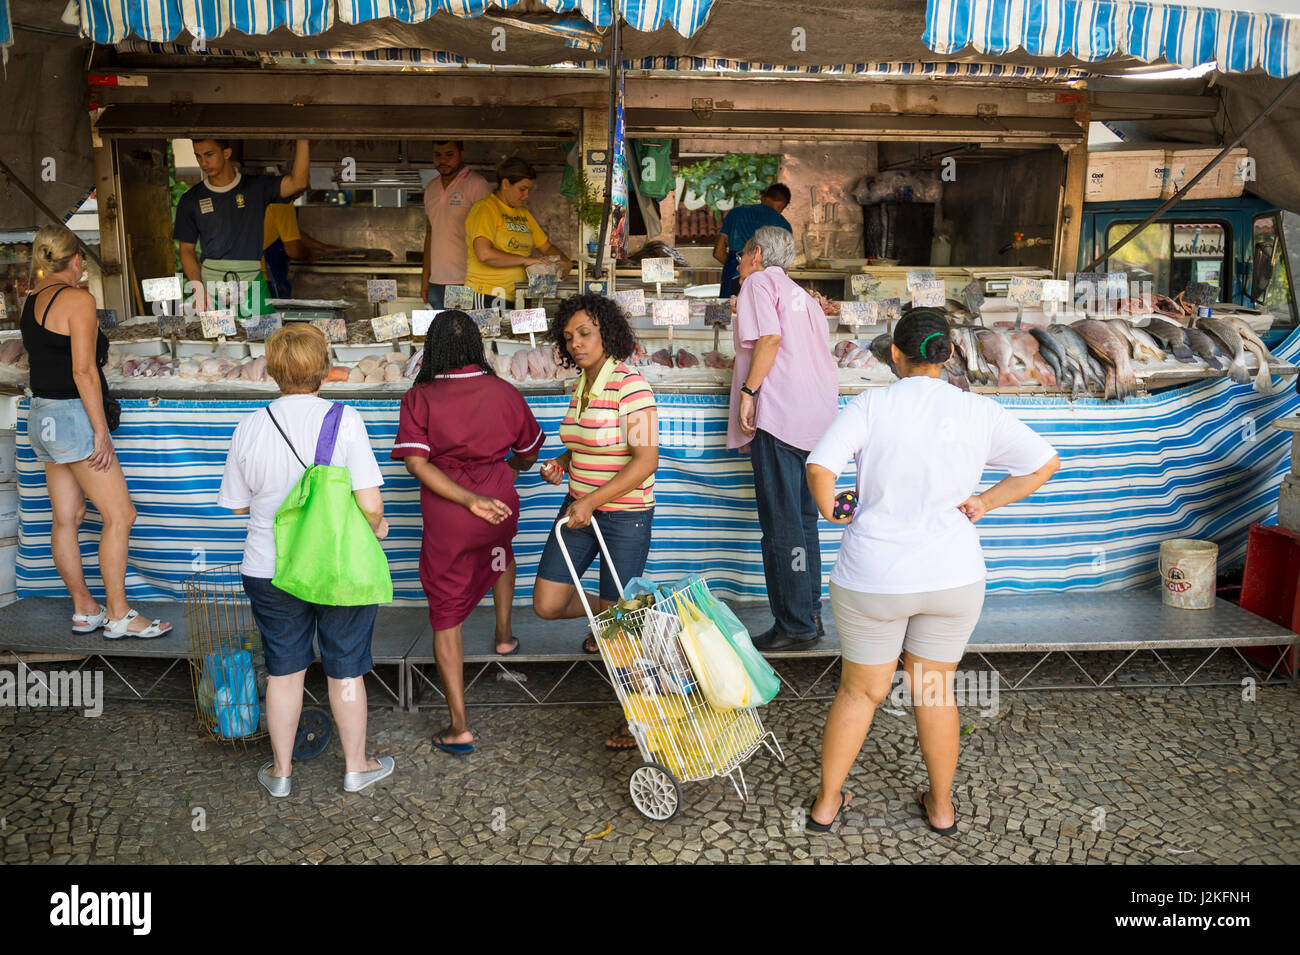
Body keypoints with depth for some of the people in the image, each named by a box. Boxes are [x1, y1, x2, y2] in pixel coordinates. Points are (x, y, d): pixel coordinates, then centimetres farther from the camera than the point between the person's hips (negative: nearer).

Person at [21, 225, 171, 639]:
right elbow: (83, 372, -18)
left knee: (66, 518, 12)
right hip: (72, 416, -9)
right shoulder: (78, 299, -13)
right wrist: (101, 430, -17)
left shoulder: (31, 302, 11)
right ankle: (118, 616, -1)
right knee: (119, 515, -4)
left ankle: (84, 610, 20)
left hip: (41, 414, 9)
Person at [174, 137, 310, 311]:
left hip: (251, 282, -1)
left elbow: (297, 183, -8)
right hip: (210, 280, 1)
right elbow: (187, 249, 12)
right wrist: (197, 286, -4)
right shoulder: (191, 200, 11)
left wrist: (302, 140, -17)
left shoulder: (256, 187, 7)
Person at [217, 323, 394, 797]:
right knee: (345, 670, 15)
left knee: (283, 669, 18)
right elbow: (370, 505, -19)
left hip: (270, 570, 2)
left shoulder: (249, 427, -6)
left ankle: (280, 770, 33)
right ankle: (355, 766, 31)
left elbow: (238, 504, 6)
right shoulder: (345, 420, -15)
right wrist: (376, 527, 2)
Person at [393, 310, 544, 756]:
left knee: (446, 615, 6)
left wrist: (469, 500, -20)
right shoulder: (504, 392, -3)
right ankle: (504, 634, 44)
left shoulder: (420, 398, -8)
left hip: (445, 518, -2)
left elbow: (415, 461, -20)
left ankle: (459, 728, 7)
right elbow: (529, 452, 10)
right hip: (500, 503, 3)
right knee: (500, 550, 40)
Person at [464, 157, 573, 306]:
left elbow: (547, 246, 26)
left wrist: (565, 262, 4)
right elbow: (484, 254, -21)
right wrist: (525, 260, -15)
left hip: (516, 299, 7)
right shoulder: (485, 209, -5)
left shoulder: (523, 213, 20)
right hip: (487, 296, -7)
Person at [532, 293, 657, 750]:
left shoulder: (629, 385, -17)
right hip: (581, 507, 7)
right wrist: (562, 462, 3)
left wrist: (593, 501, -25)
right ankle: (604, 614, 37)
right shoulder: (581, 387, 8)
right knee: (547, 604, 5)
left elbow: (645, 460, -22)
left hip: (624, 514, -7)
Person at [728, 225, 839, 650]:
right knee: (802, 519, 14)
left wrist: (749, 391, -16)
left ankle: (794, 625, -3)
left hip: (778, 415, -9)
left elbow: (770, 337, -15)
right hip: (816, 417, 9)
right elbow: (819, 352, 22)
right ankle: (810, 613, 19)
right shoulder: (803, 297, 26)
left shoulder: (760, 282, 1)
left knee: (781, 525, -6)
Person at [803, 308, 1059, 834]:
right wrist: (987, 501, 6)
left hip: (873, 579, -1)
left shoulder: (871, 404, -11)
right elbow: (1045, 463, 4)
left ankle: (826, 803, 30)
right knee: (934, 690, 20)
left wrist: (833, 514, -4)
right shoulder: (979, 411, -3)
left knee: (860, 691, 17)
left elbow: (819, 467, -22)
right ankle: (941, 806, 35)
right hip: (953, 577, 2)